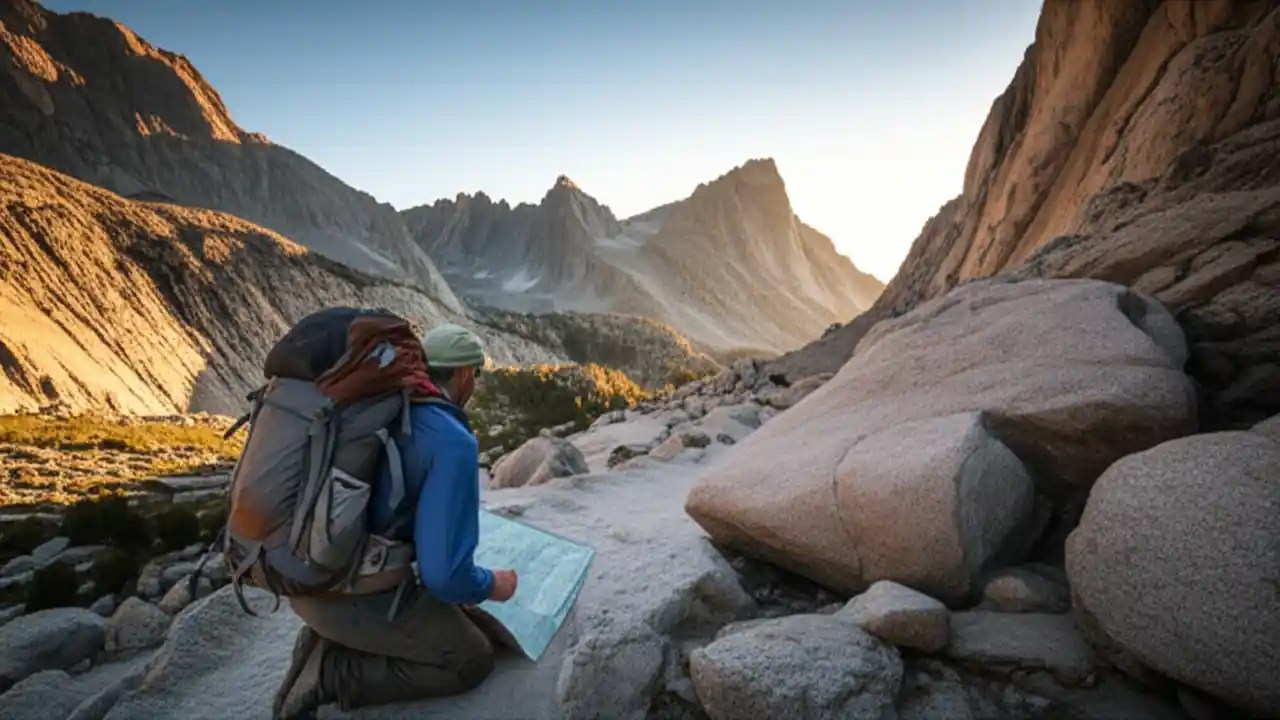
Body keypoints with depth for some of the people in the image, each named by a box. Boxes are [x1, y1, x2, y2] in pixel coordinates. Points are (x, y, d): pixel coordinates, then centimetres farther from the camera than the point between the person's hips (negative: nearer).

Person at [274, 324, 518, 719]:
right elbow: (445, 574, -23)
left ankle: (323, 642, 13)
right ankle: (332, 674, -1)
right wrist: (492, 585, -2)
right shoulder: (454, 443, -21)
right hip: (354, 593, -9)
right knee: (474, 660, 8)